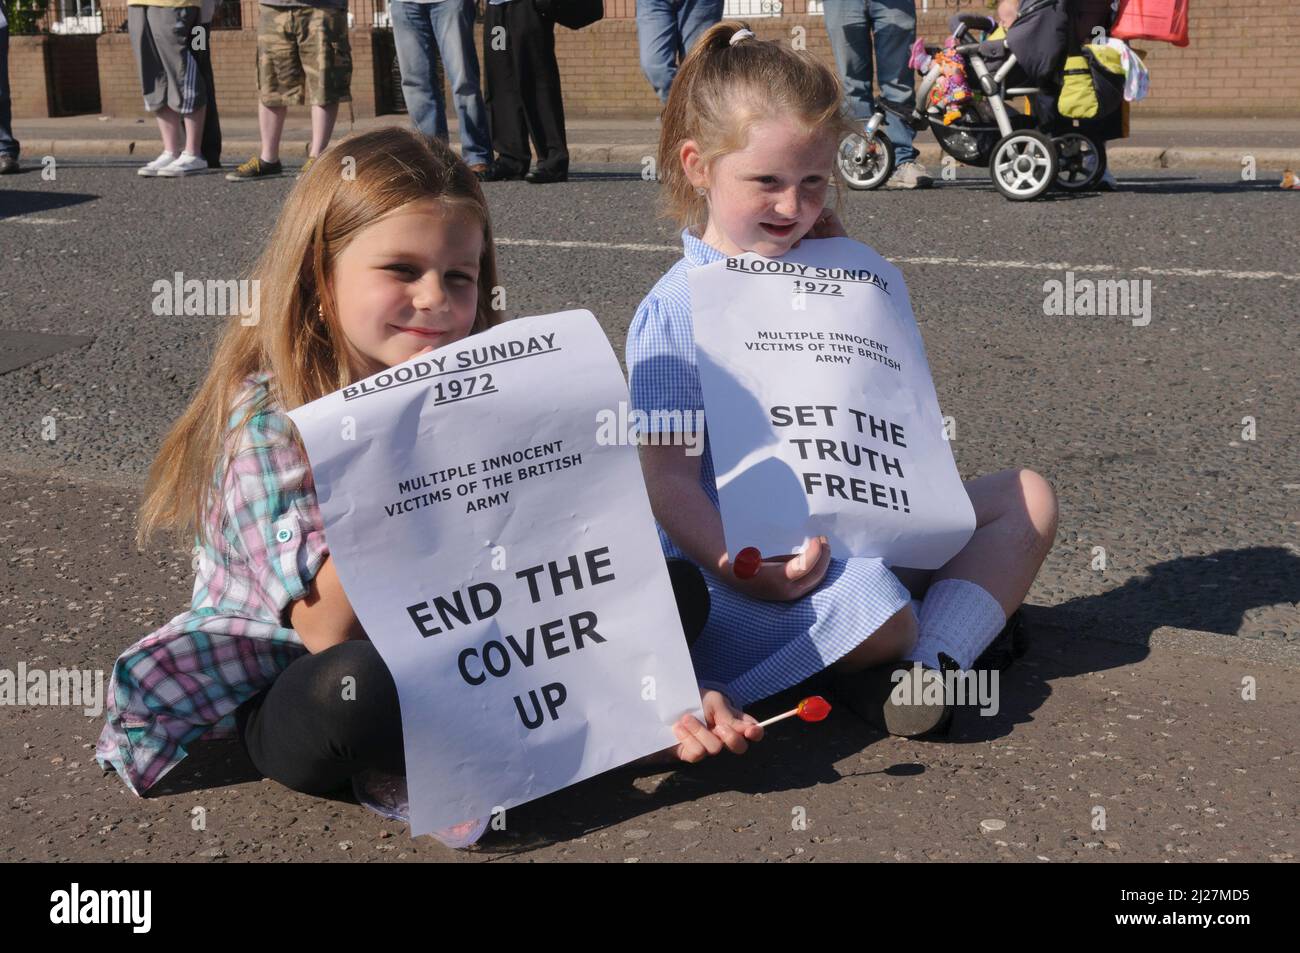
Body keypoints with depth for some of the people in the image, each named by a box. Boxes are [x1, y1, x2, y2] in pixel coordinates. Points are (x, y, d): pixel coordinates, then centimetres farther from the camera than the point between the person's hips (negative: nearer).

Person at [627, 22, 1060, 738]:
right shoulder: (674, 314, -7)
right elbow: (670, 478, -11)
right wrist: (749, 570, -29)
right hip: (755, 554, -7)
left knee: (1027, 498, -4)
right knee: (876, 614, -34)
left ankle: (930, 660, -20)